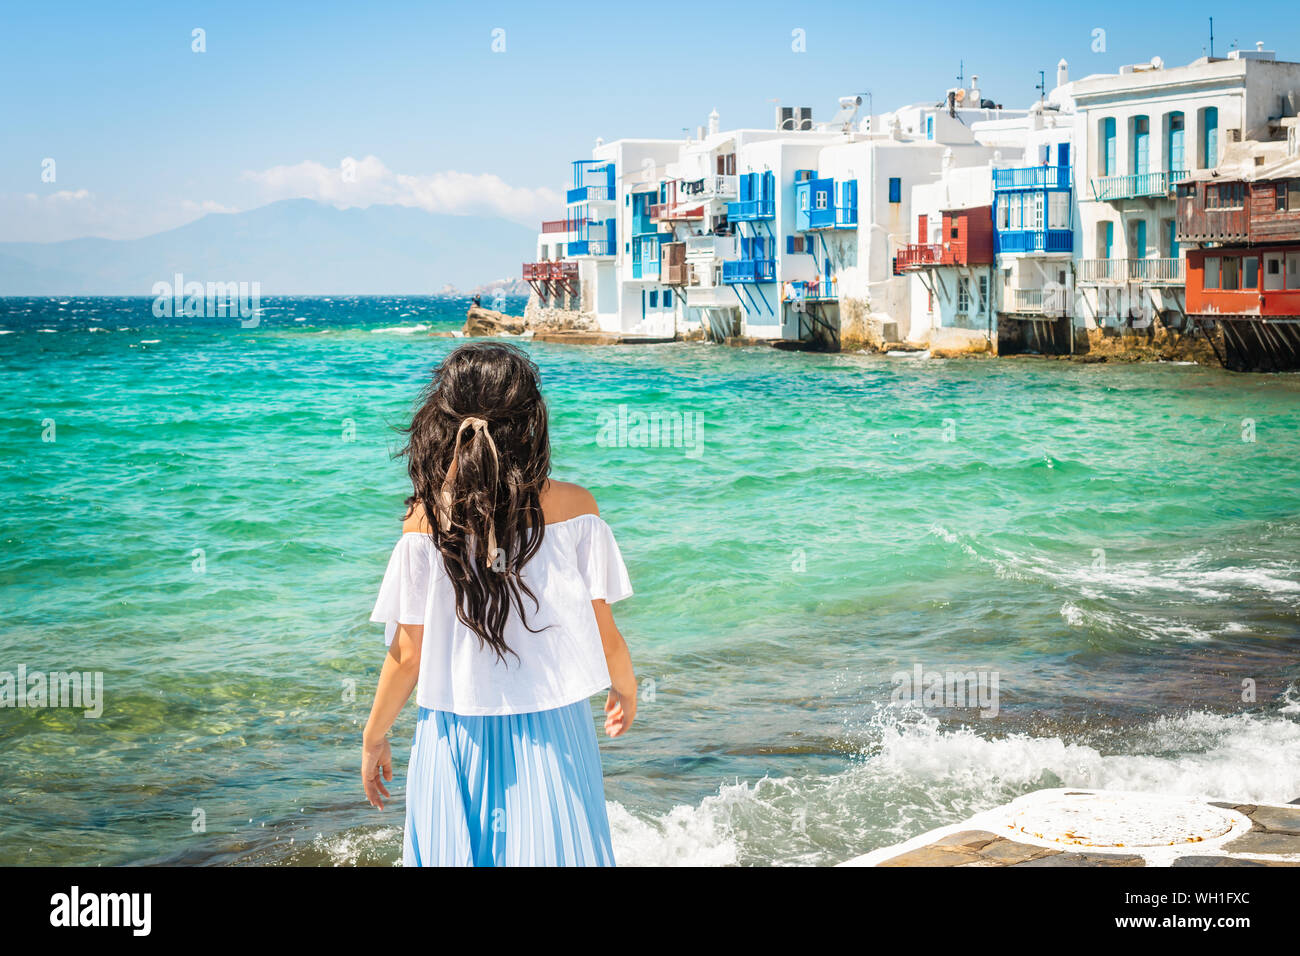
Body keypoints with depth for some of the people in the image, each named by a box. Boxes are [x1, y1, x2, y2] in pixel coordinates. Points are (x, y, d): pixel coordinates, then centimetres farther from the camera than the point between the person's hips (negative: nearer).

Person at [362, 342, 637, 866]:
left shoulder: (427, 519, -8)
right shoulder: (574, 506, -9)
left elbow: (407, 655, -4)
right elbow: (604, 634, -3)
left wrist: (373, 738, 12)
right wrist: (626, 690, 18)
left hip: (456, 739, 0)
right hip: (552, 735, 0)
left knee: (455, 854, 16)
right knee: (550, 853, 14)